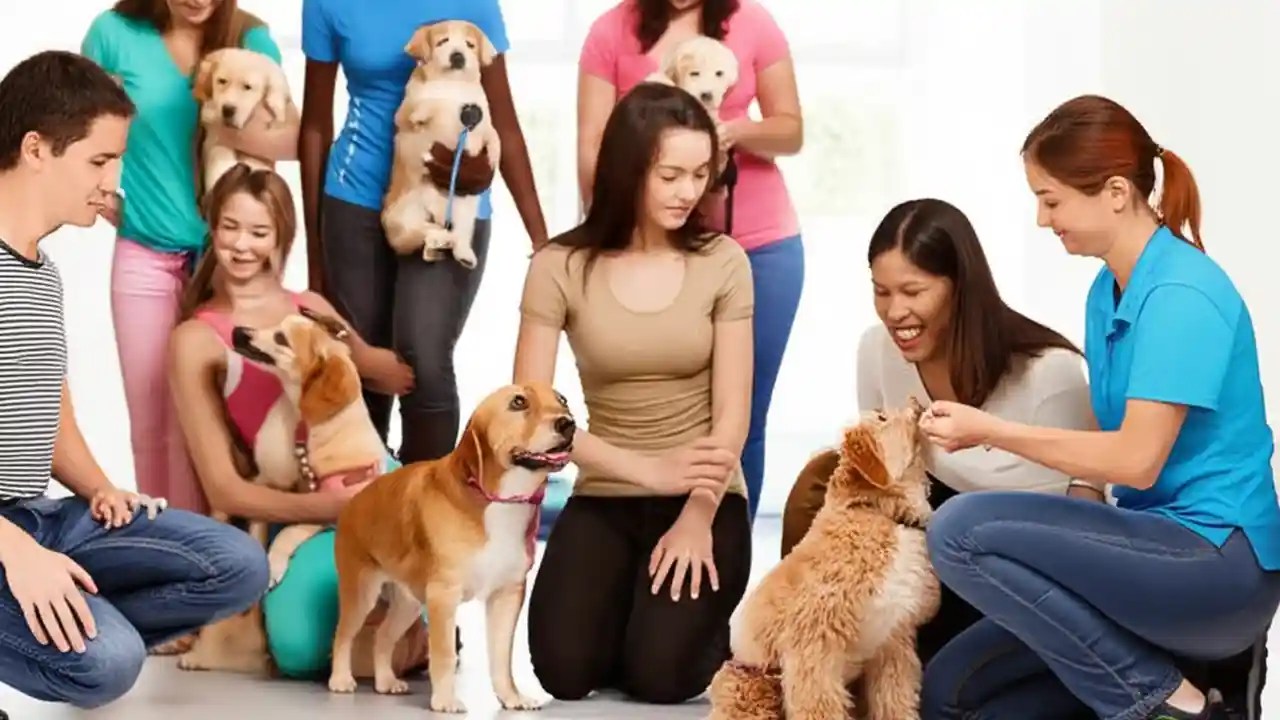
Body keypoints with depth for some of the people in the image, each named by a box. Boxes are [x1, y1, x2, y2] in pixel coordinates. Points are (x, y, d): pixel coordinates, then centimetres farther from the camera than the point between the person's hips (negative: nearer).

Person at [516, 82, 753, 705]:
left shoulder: (722, 262, -5)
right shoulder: (561, 267, -7)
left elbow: (732, 414, -5)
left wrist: (696, 517, -16)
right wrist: (649, 470, -24)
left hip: (707, 500, -1)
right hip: (604, 499, 1)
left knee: (661, 674, -21)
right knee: (565, 669, -18)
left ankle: (705, 623, 16)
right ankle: (631, 600, 16)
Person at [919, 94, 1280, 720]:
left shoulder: (1180, 293, -16)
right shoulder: (1108, 291, 11)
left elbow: (1137, 459, -20)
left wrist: (990, 430, -14)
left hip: (1220, 564, -9)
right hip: (1164, 550, 9)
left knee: (962, 530, -23)